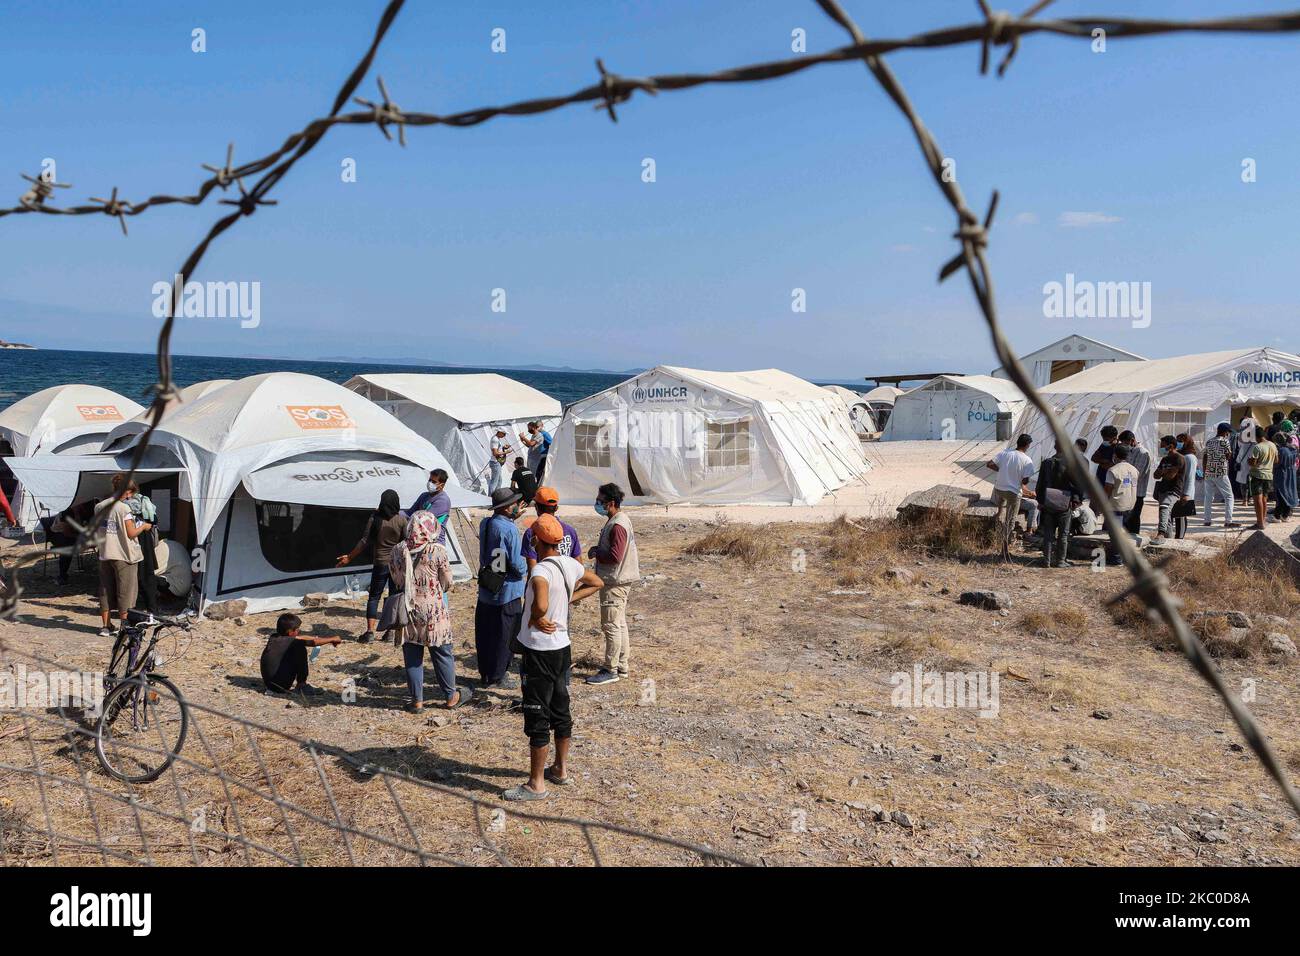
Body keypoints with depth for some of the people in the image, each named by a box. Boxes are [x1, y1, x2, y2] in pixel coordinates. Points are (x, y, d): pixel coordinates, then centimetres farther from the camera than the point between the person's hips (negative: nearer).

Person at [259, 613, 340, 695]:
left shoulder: (273, 638, 7)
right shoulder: (289, 641, -13)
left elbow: (300, 638, 17)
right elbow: (313, 642, -6)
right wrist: (332, 639, 8)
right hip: (282, 687, -8)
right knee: (300, 649, -7)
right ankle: (302, 686, -1)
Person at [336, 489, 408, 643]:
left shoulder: (375, 519, -6)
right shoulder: (402, 520, -7)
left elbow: (364, 541, -5)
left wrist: (349, 557, 5)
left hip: (380, 564, -1)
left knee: (374, 597, 6)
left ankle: (370, 631, -3)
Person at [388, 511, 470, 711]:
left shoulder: (397, 550, -2)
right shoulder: (437, 550, -13)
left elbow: (395, 579, 9)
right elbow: (447, 582, -6)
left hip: (407, 611, 3)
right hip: (434, 612, -3)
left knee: (412, 657, 11)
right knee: (442, 654, 11)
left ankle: (417, 700, 17)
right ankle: (450, 697, 22)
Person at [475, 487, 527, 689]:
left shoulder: (485, 523, 2)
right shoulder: (510, 530, -21)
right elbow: (518, 565, -22)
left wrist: (514, 517, 13)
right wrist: (526, 566, 2)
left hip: (485, 591, 8)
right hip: (507, 592, -8)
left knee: (484, 634, 16)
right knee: (504, 636, 6)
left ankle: (485, 674, 27)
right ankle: (497, 677, 14)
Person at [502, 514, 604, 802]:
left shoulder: (541, 571, -23)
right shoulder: (570, 565, 1)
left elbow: (541, 606, -41)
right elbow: (597, 583, 19)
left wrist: (534, 619, -19)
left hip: (539, 651, -8)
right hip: (563, 647, 8)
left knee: (537, 718, 1)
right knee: (561, 711, 19)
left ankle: (536, 785, 9)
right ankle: (561, 770, 33)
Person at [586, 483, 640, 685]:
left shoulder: (617, 525, -21)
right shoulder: (618, 519, 12)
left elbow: (615, 556, -26)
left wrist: (596, 553, -12)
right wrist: (598, 549, 9)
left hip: (615, 582, -11)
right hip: (618, 580, 11)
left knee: (611, 625, -4)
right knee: (620, 624, 16)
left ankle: (611, 671, 3)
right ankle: (622, 667, 24)